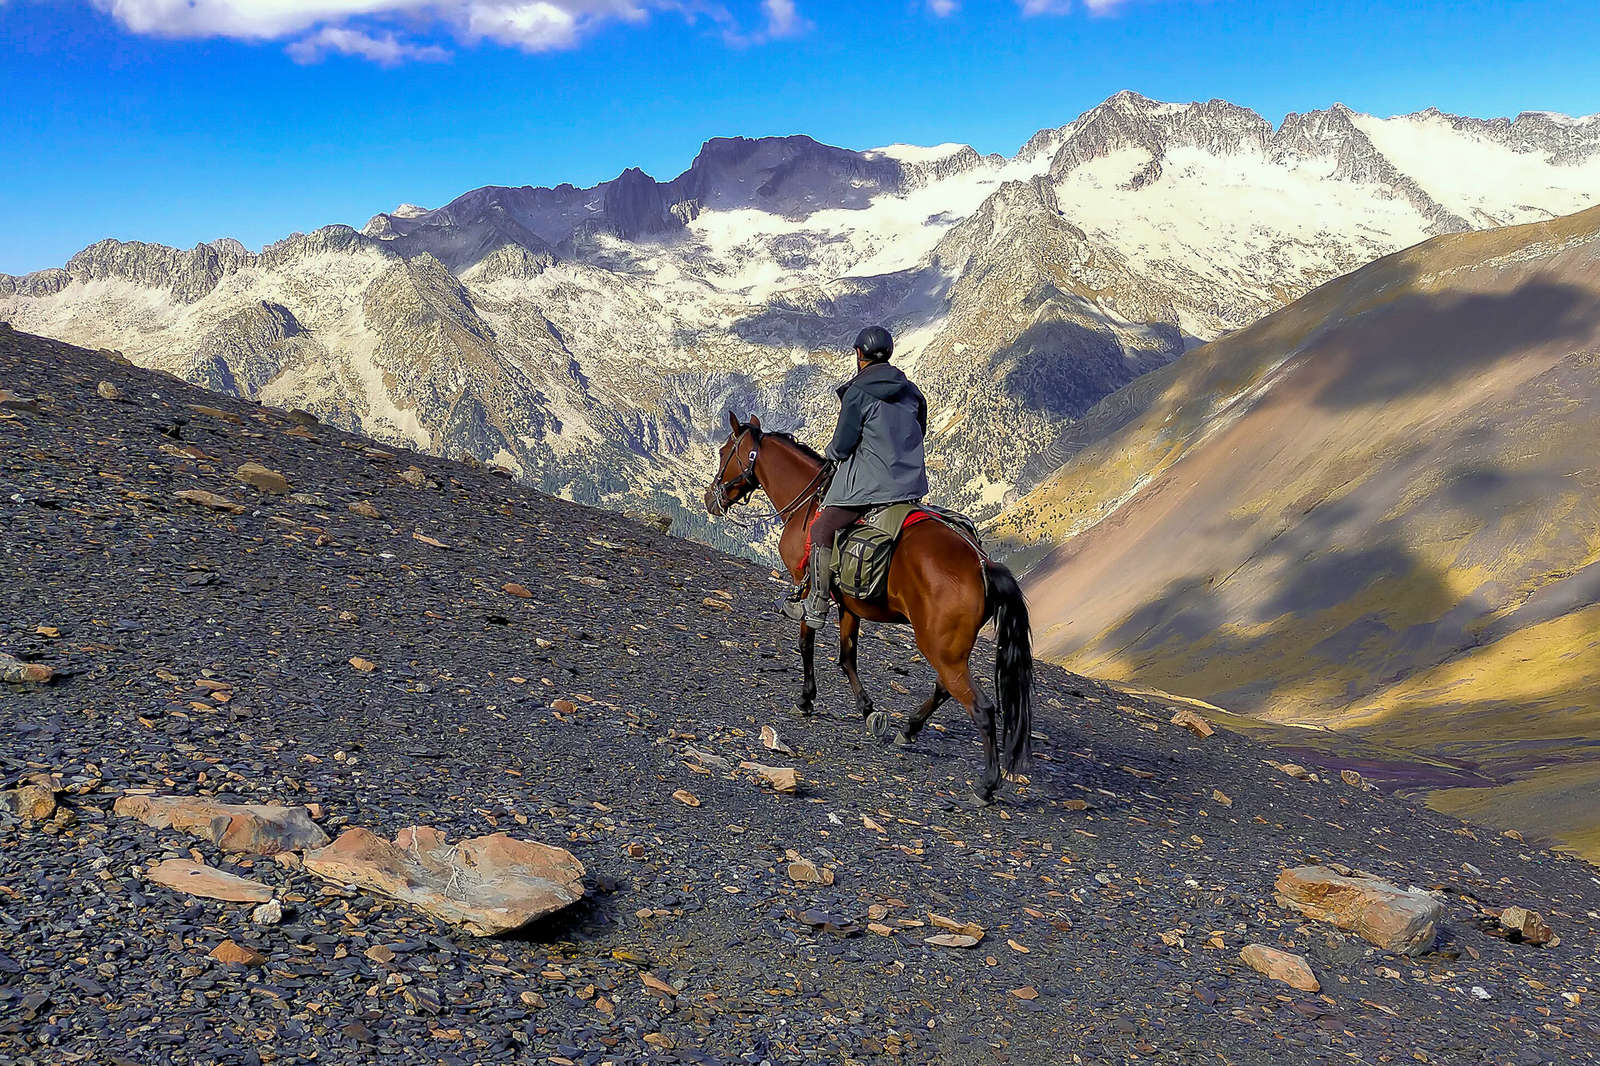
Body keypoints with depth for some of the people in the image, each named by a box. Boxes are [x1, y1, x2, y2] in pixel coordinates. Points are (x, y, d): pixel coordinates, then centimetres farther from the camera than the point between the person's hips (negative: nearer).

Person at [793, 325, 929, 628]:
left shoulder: (857, 393, -11)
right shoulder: (911, 391, 8)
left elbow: (842, 445, -9)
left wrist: (831, 452, 13)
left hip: (868, 485, -7)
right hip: (911, 484, 7)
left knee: (822, 530, 4)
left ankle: (817, 606, 3)